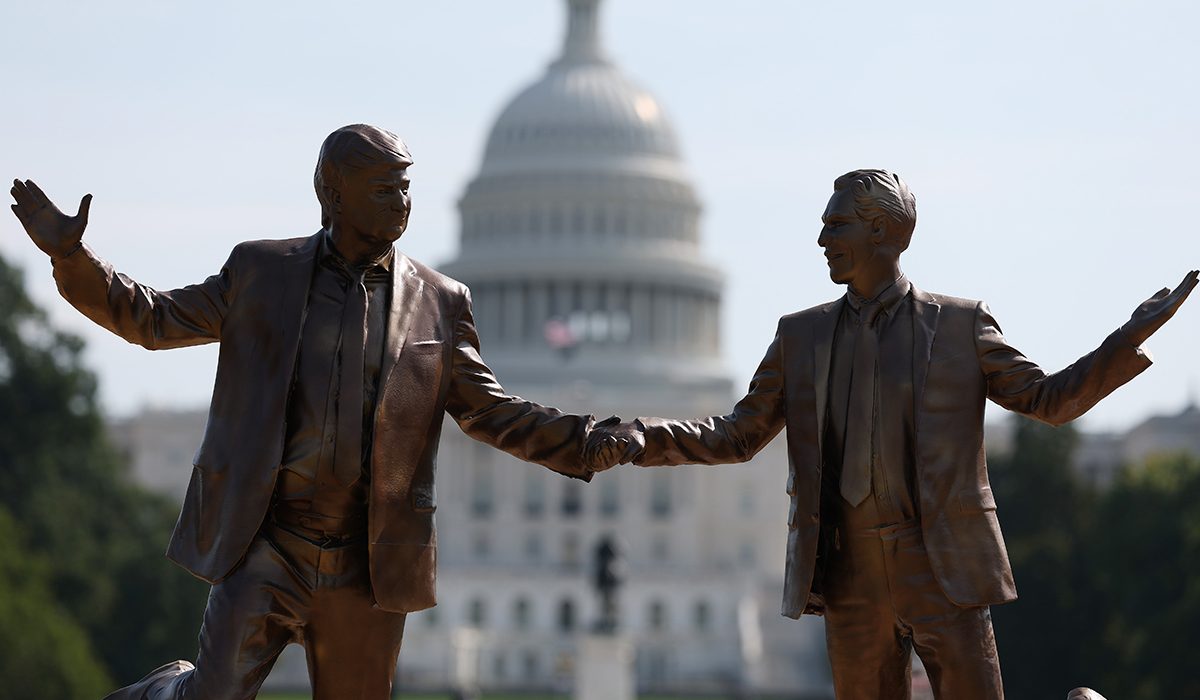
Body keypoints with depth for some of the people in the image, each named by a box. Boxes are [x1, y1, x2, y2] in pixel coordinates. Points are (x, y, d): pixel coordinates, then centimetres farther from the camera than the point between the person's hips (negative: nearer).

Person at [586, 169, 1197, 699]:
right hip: (851, 580, 3)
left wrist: (1130, 340, -6)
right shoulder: (802, 336, 12)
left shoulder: (960, 324, 4)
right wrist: (641, 438, -2)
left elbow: (1048, 399, 7)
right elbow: (738, 436, 14)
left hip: (944, 573, -3)